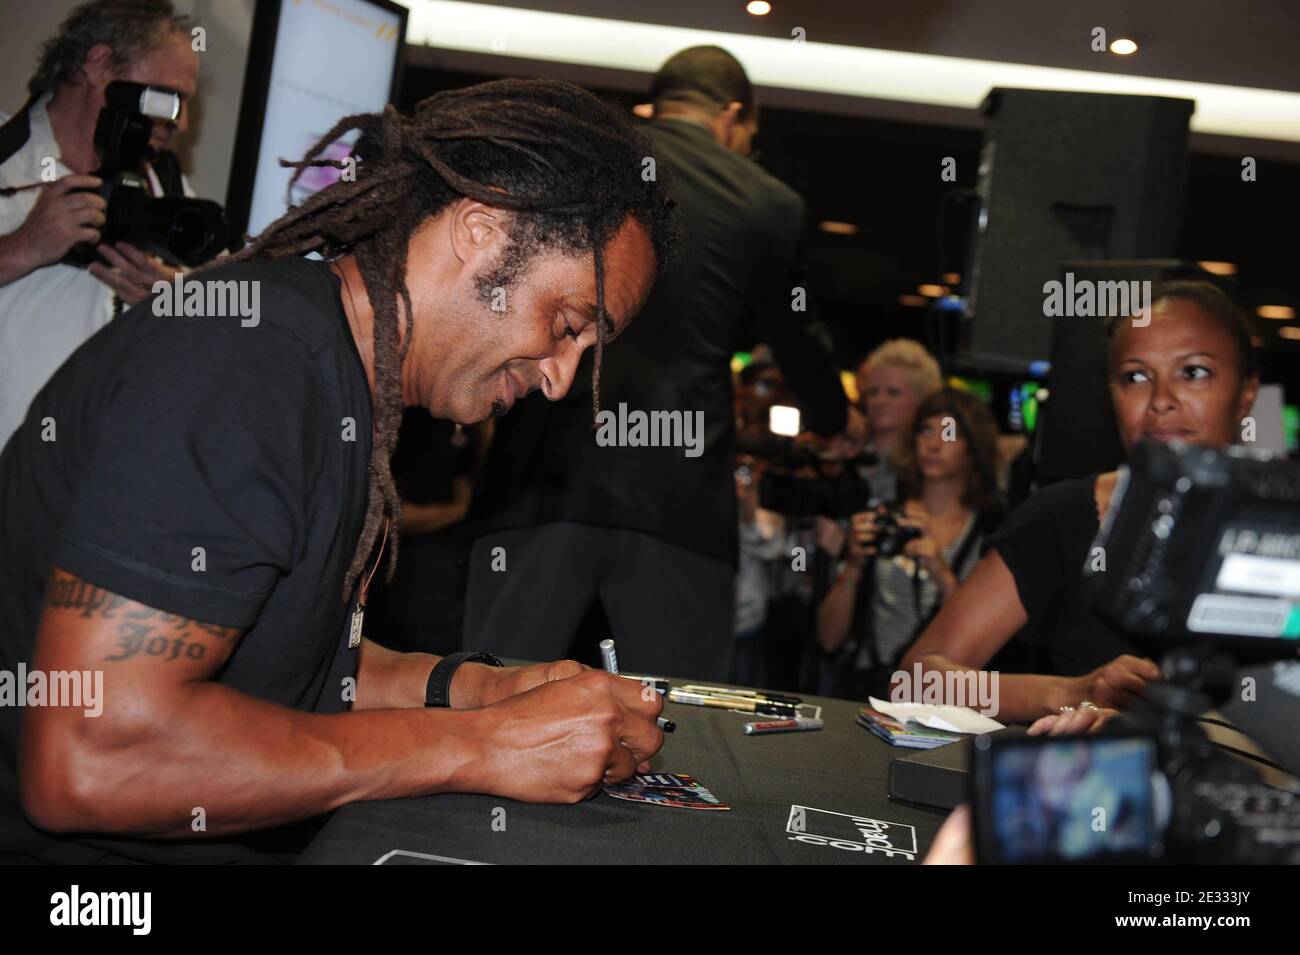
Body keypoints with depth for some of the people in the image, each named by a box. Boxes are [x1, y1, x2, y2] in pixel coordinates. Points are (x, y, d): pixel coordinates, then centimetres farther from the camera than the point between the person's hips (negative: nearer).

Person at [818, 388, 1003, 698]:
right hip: (863, 693, 2)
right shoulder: (882, 518, 12)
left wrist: (944, 576, -15)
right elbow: (829, 640, 9)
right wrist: (854, 566, -5)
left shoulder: (993, 530, 5)